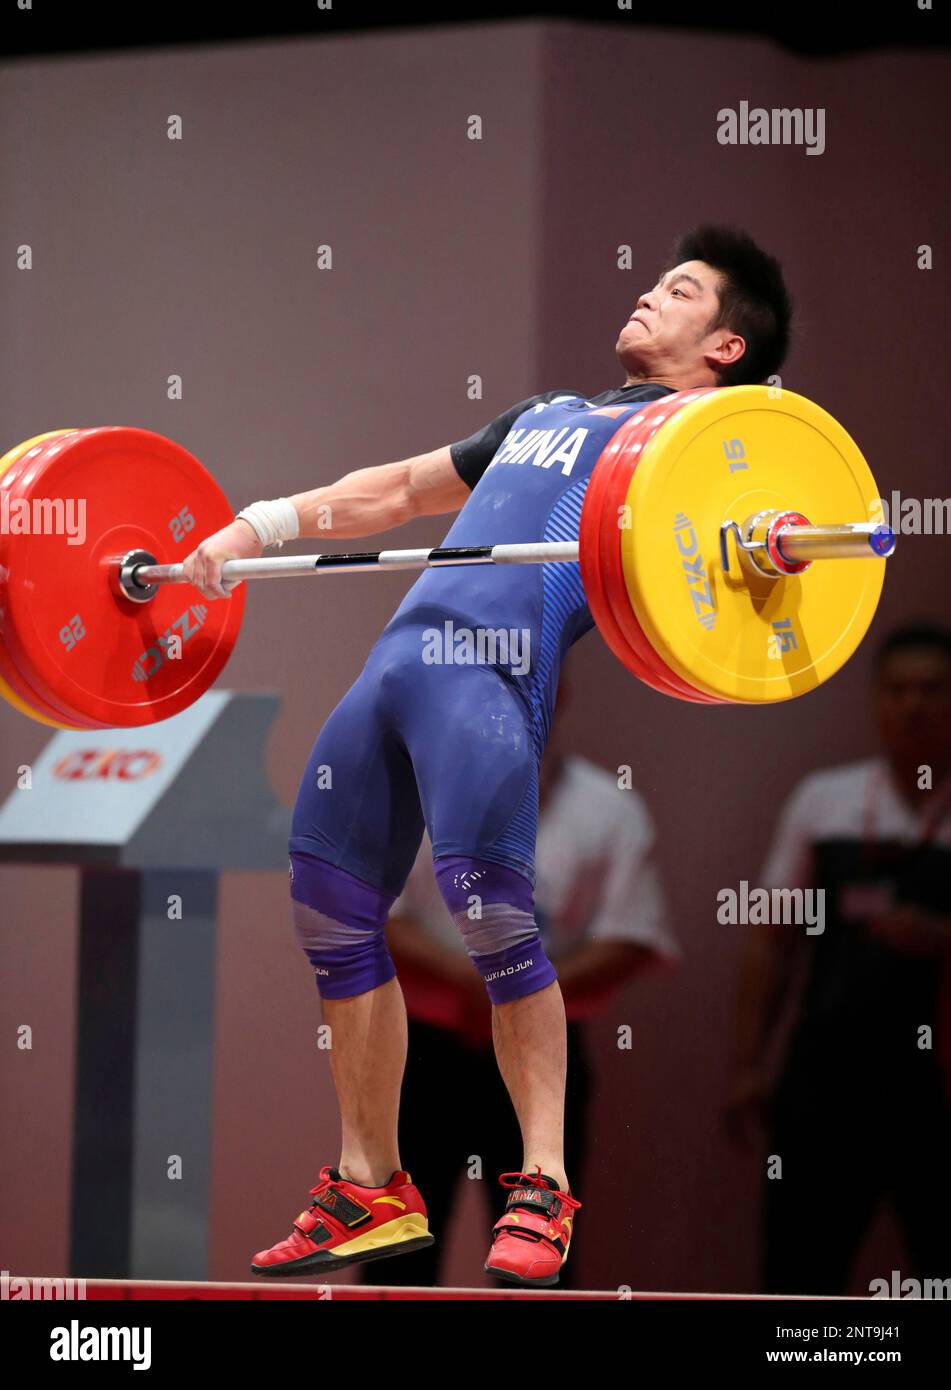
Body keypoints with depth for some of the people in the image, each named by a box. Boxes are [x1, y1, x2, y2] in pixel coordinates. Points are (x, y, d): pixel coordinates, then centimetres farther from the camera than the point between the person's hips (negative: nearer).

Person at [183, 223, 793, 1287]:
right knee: (331, 906, 5)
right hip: (399, 652, 7)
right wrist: (263, 525, 28)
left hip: (497, 664, -7)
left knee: (485, 900, -19)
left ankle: (542, 1191, -10)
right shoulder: (544, 417, 35)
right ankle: (369, 1190, 13)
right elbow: (402, 488, 39)